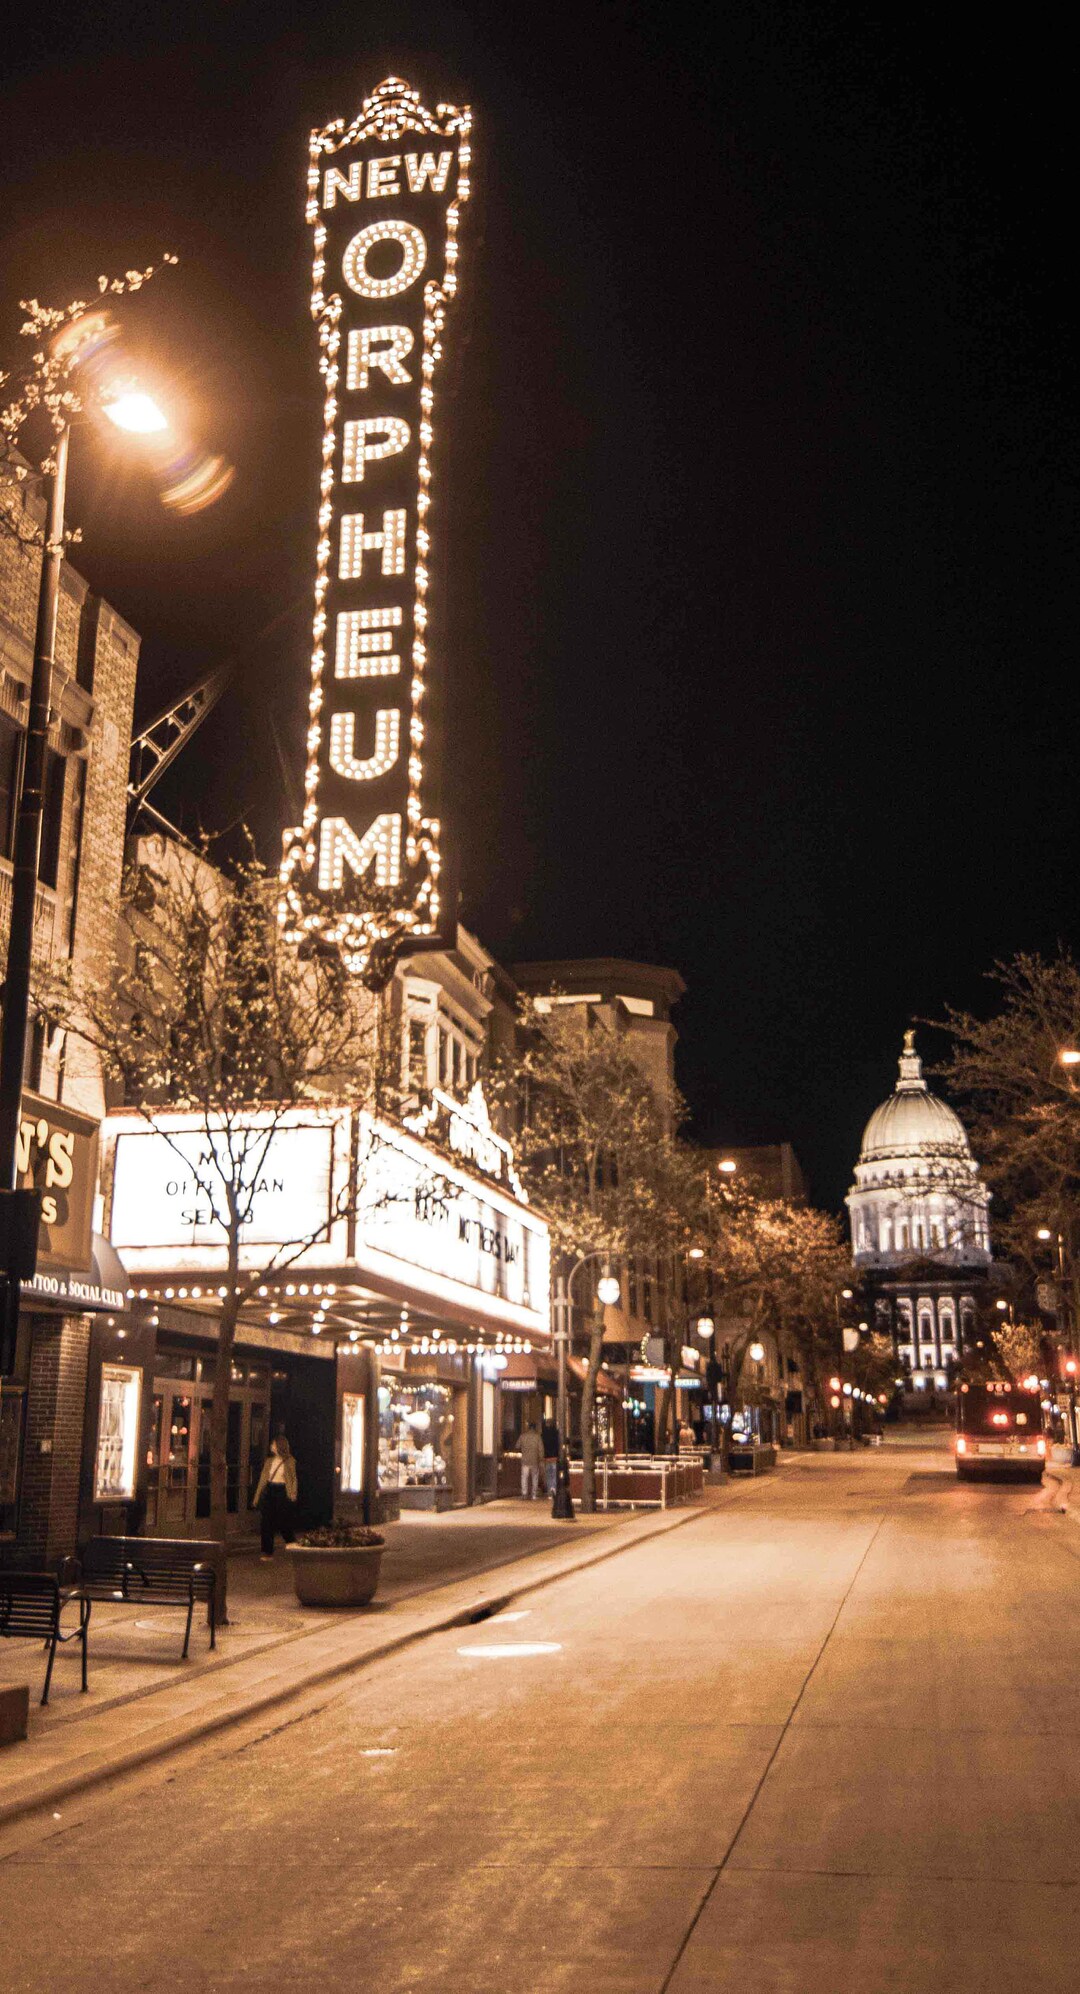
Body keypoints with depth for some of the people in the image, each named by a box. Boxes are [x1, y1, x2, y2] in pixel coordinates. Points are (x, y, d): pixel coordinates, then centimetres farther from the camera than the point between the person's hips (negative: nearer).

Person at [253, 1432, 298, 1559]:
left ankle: (291, 1545, 26)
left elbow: (293, 1479, 0)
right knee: (267, 1523, 0)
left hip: (282, 1492, -4)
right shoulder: (269, 1460, 10)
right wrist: (257, 1496, 10)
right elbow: (263, 1478, 13)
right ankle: (267, 1553, 3)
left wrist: (293, 1494, -11)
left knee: (283, 1522, 0)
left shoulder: (289, 1462, -1)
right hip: (269, 1492, 4)